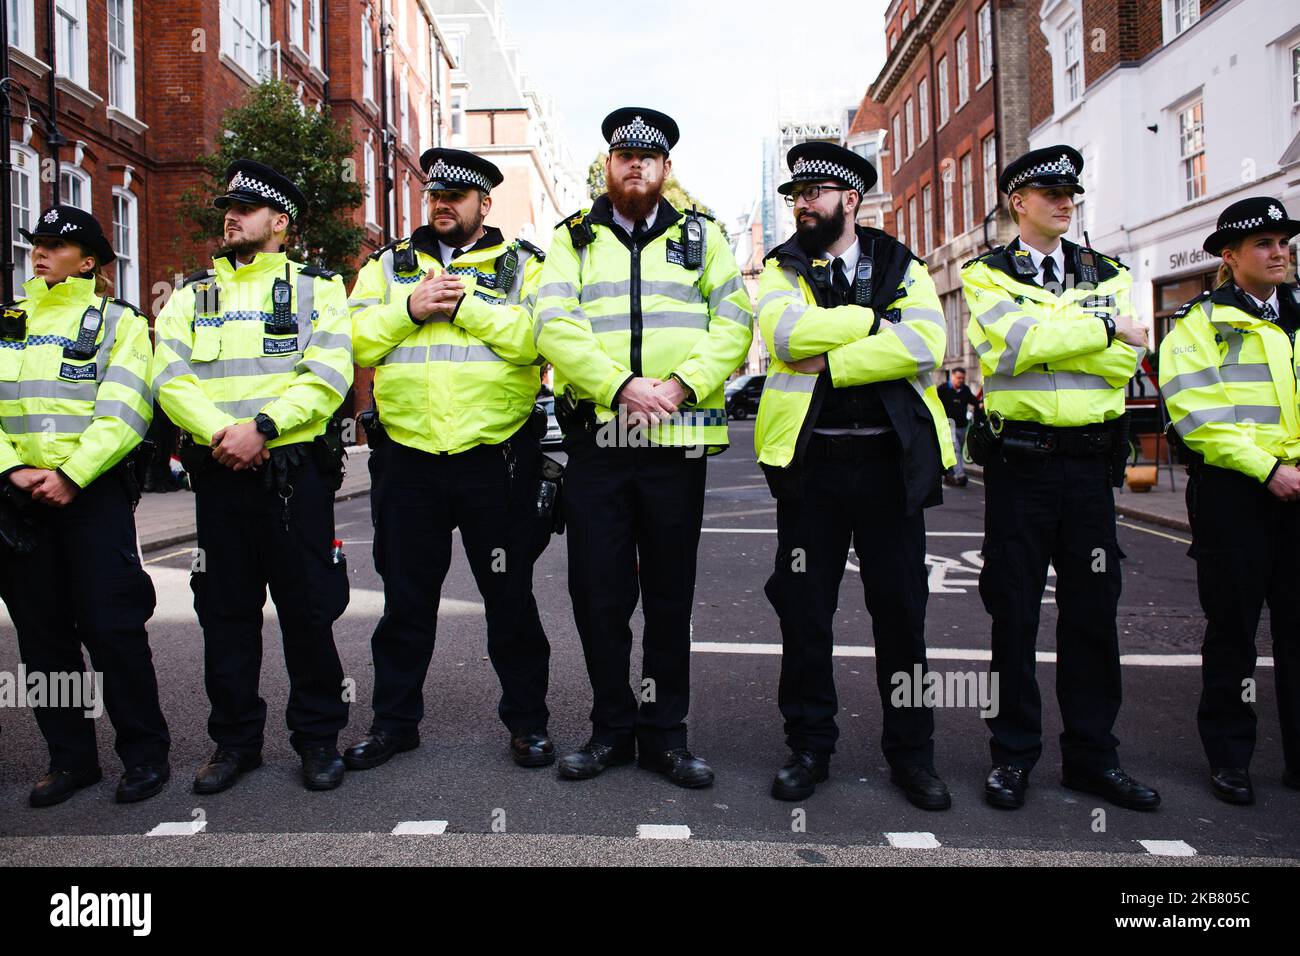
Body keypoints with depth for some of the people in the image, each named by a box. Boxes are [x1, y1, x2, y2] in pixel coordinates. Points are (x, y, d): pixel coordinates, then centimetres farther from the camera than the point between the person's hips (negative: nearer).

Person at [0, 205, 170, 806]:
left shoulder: (119, 323, 2)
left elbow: (122, 414, -10)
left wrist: (71, 476, -17)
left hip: (92, 492, -5)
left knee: (111, 626, -6)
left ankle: (144, 753, 6)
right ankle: (70, 758, 19)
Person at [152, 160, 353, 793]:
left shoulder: (316, 287, 6)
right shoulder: (191, 294, 16)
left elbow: (328, 376, -8)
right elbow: (170, 378, 2)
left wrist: (261, 426, -18)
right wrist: (220, 432, -14)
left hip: (295, 471, -3)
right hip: (218, 473, 3)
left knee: (308, 608, 1)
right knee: (225, 610, 8)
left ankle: (318, 735, 15)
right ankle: (235, 739, 21)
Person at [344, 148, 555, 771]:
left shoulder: (521, 265, 5)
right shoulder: (389, 264, 14)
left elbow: (536, 337, -13)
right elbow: (353, 342, 2)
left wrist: (464, 304, -17)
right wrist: (409, 308, -11)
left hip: (495, 456, -2)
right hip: (407, 456, 3)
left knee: (510, 596, 7)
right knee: (406, 598, 12)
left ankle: (527, 720, 21)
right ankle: (394, 720, 27)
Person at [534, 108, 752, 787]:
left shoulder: (701, 238, 14)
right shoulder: (573, 239, 12)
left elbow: (734, 323, 3)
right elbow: (554, 325, -3)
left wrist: (681, 384, -14)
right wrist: (621, 385, -17)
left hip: (677, 440, 0)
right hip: (595, 438, 0)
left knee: (670, 594, 6)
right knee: (597, 591, 4)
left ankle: (665, 733, 18)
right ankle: (613, 726, 20)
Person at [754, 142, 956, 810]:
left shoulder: (903, 268, 9)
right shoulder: (782, 270, 8)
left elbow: (925, 345, -11)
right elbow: (787, 333, -14)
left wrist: (830, 360, -14)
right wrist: (879, 317, -9)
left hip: (890, 460, 0)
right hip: (810, 461, 0)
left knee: (901, 610, 6)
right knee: (804, 612, 5)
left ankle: (910, 753, 20)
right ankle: (809, 747, 20)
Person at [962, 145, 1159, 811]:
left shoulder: (1108, 275, 13)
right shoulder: (985, 274, 4)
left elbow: (1125, 363, -3)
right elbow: (1016, 343, -16)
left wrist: (1042, 341, -11)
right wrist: (1102, 328, -7)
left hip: (1090, 461, 3)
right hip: (1020, 461, -3)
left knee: (1093, 609, 7)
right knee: (1014, 611, 3)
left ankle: (1091, 755, 19)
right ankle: (1013, 754, 16)